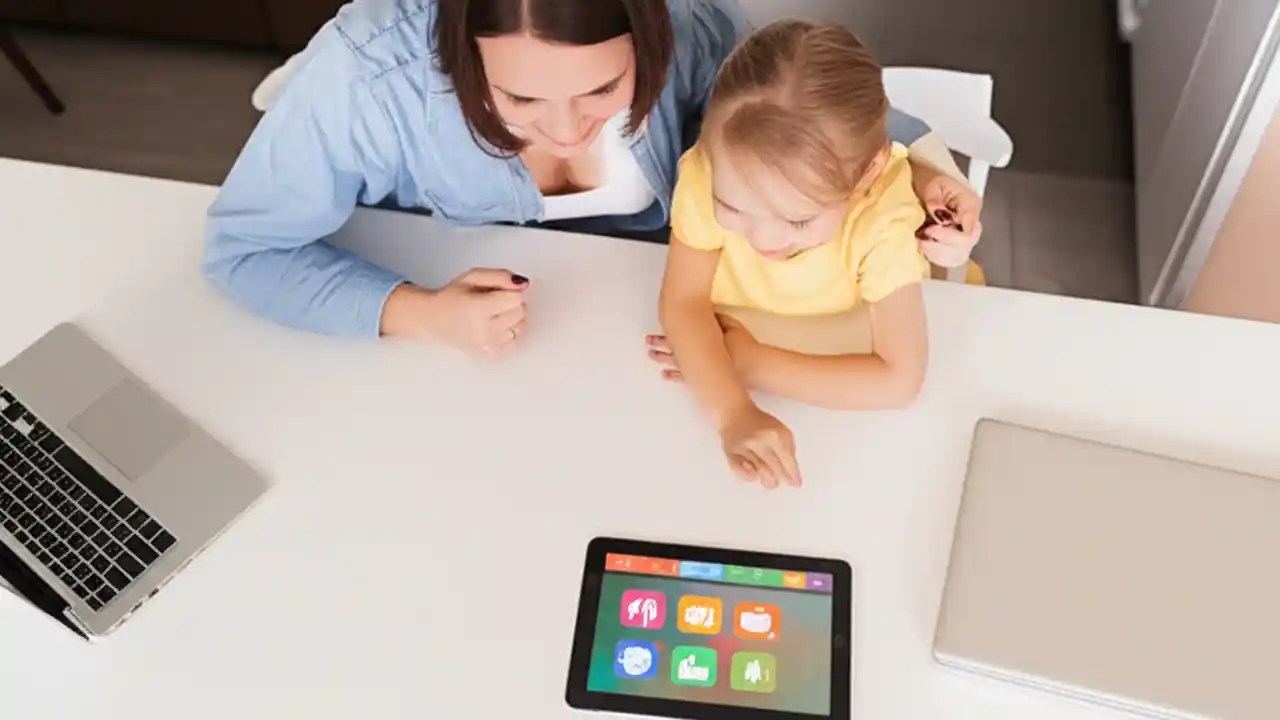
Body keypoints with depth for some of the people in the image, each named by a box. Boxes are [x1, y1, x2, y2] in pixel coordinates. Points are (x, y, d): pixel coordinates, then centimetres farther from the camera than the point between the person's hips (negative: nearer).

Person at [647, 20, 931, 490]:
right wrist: (733, 412, -40)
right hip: (714, 363, 1)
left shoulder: (885, 218, -32)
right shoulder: (712, 175, -28)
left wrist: (751, 363, -32)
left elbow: (900, 380, -32)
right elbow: (682, 303, -23)